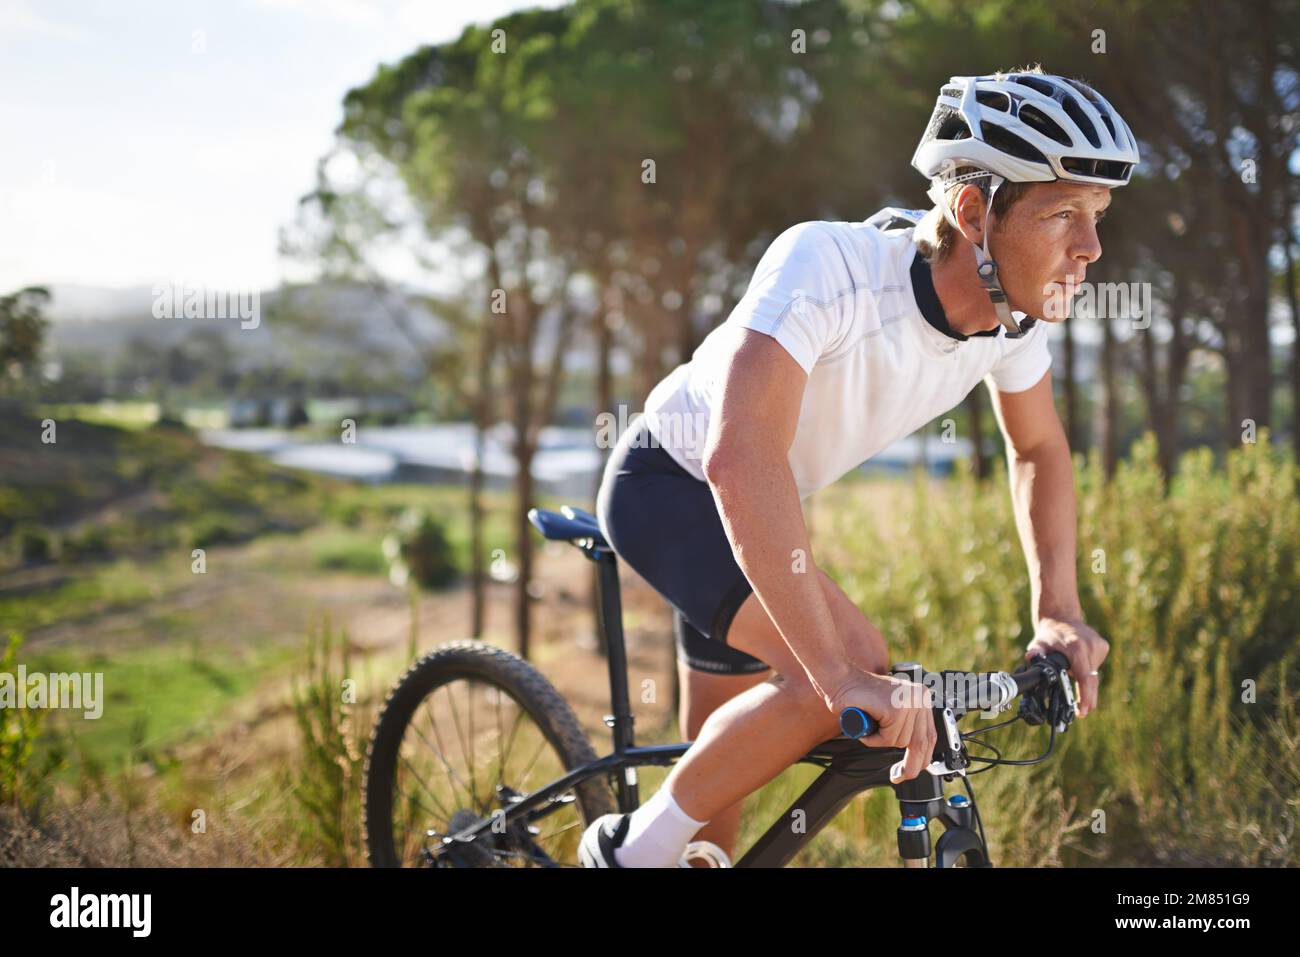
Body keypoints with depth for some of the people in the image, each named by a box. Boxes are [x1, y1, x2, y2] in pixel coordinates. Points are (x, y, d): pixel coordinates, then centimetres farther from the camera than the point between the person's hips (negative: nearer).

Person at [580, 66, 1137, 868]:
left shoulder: (1017, 306, -15)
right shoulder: (828, 267, -37)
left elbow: (1039, 449, 5)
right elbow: (741, 457, -47)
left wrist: (1059, 610, -9)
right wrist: (841, 676, -51)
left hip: (752, 509, 7)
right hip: (668, 483, -7)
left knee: (723, 766, 17)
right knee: (854, 666, -28)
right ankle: (639, 849, -8)